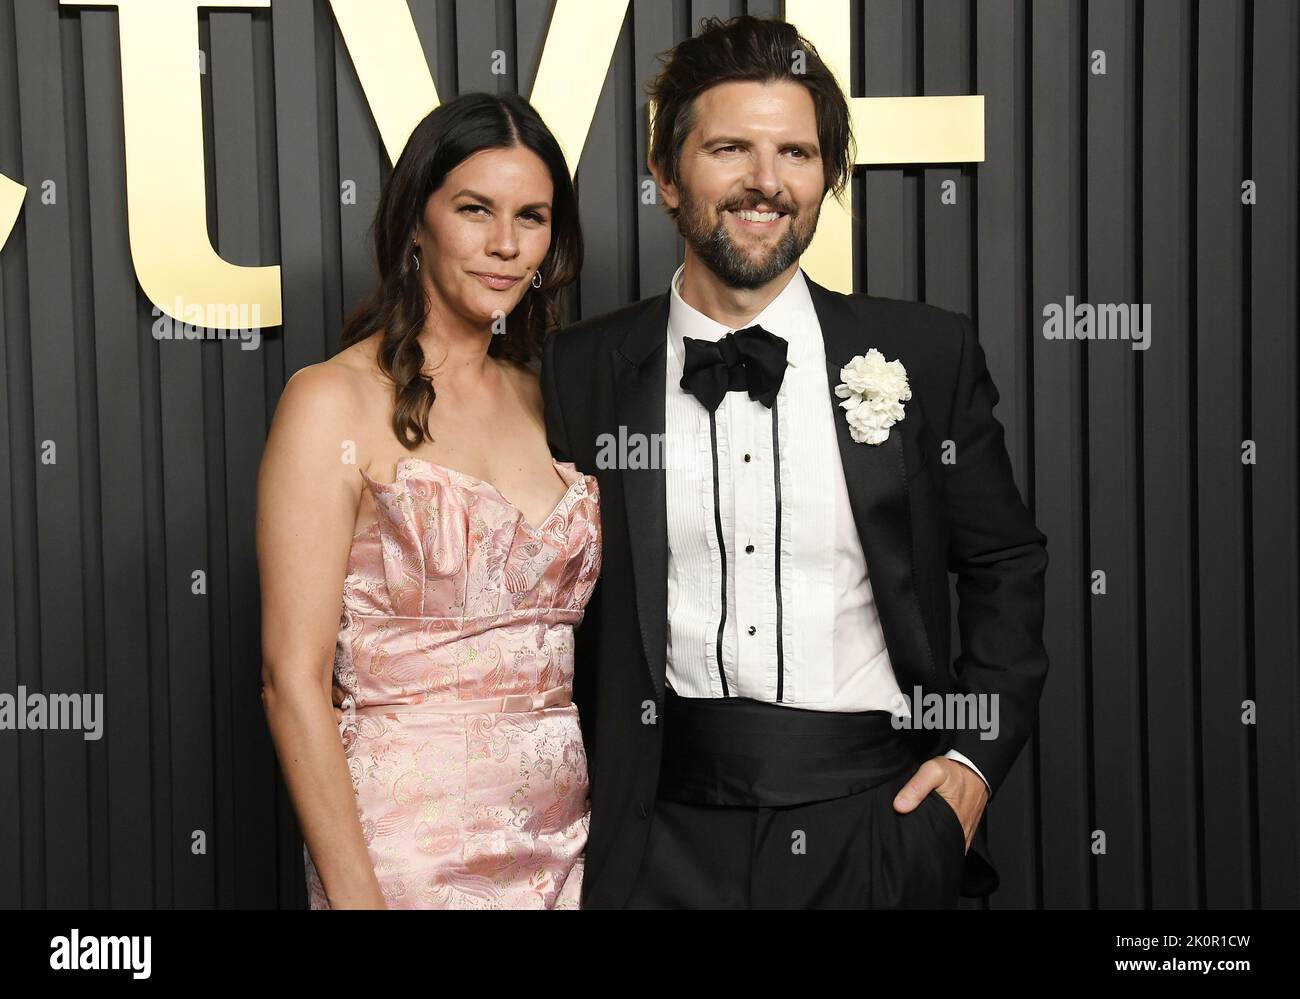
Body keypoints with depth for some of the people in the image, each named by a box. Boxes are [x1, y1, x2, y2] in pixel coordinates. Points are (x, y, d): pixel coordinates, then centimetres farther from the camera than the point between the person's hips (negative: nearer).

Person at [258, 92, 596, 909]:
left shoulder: (541, 400, 8)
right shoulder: (334, 401, -9)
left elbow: (572, 640, 11)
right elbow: (294, 676, -12)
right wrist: (352, 889, -15)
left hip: (562, 839, 5)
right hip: (410, 841, -5)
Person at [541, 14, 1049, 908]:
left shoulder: (928, 355, -1)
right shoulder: (584, 372, -1)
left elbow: (1005, 564, 8)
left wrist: (980, 753, -1)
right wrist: (579, 802, 0)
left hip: (876, 818, 0)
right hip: (667, 827, 0)